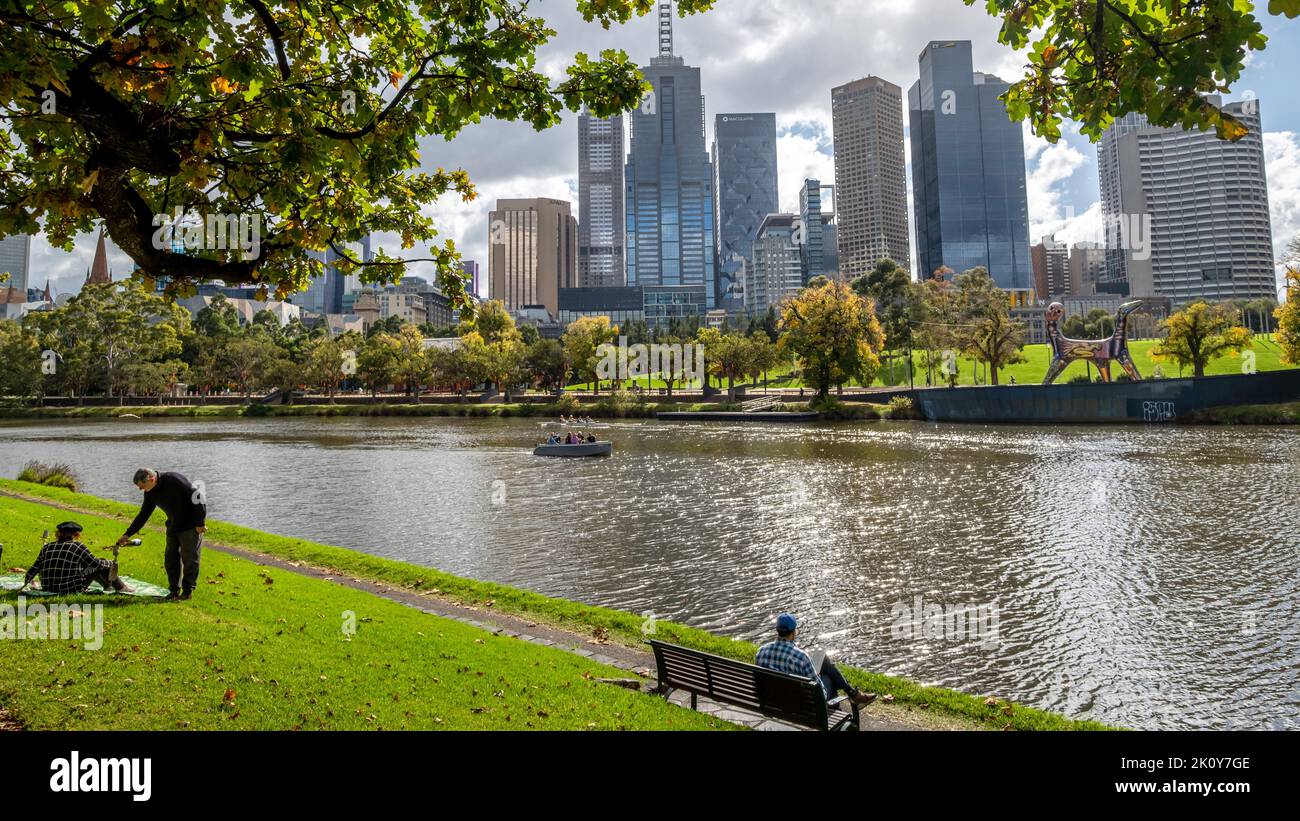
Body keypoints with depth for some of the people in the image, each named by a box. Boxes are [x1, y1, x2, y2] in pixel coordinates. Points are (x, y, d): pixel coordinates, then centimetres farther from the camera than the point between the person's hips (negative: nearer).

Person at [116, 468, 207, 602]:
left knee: (189, 559, -2)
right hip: (173, 526, 8)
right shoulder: (150, 493, 0)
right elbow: (143, 515, 12)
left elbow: (197, 498, -23)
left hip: (191, 526, -8)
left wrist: (200, 523, -21)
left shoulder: (174, 481, -24)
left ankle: (187, 592, 7)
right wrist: (128, 534, 7)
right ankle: (174, 590, 19)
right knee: (170, 559, 9)